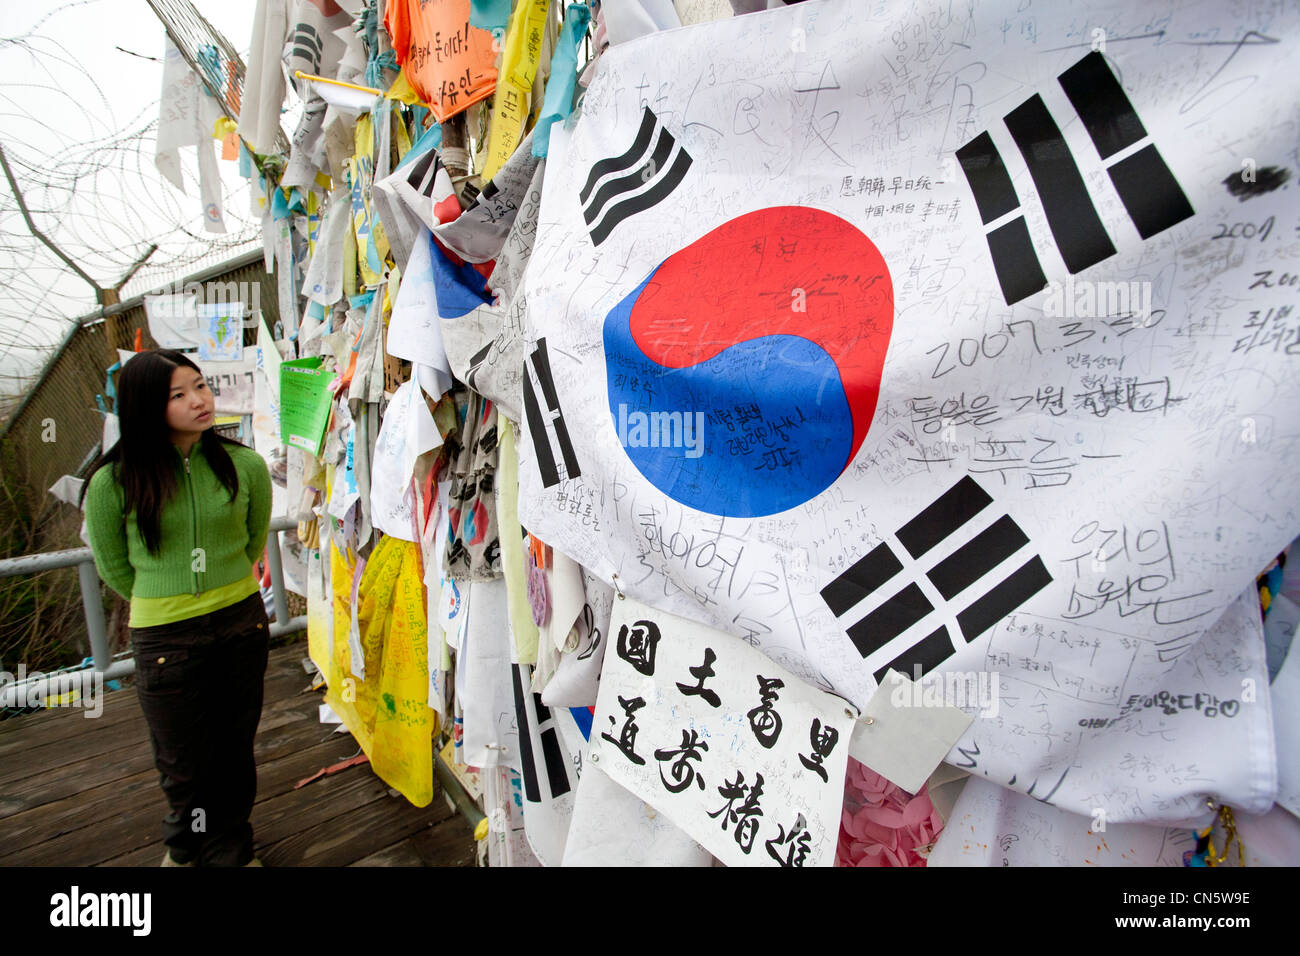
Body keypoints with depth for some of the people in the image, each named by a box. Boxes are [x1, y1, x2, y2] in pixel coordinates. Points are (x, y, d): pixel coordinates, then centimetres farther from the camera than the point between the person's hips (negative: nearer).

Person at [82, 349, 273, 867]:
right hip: (164, 636, -1)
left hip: (242, 623, 2)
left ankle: (230, 848, 42)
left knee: (235, 749, 17)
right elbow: (113, 567, 2)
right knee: (185, 764, 15)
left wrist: (219, 588, 13)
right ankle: (187, 844, 47)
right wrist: (166, 604, 10)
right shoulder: (112, 482, -14)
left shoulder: (245, 465, -9)